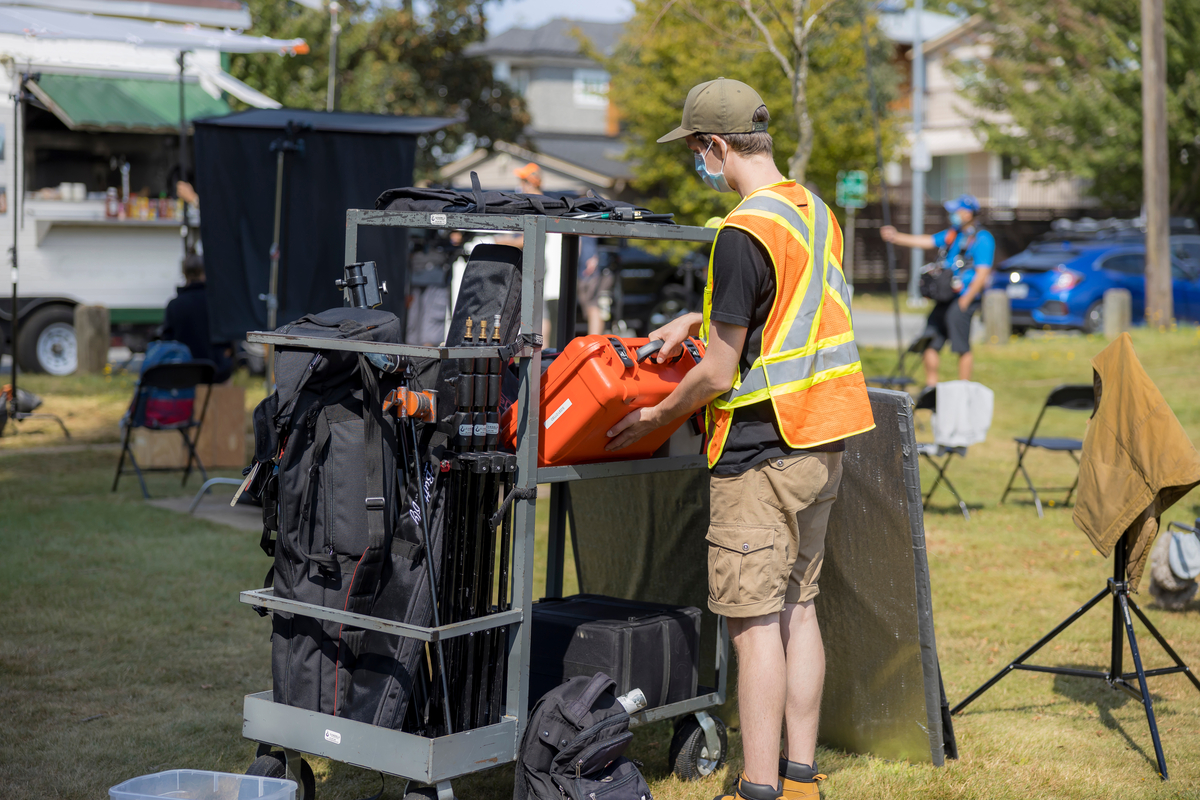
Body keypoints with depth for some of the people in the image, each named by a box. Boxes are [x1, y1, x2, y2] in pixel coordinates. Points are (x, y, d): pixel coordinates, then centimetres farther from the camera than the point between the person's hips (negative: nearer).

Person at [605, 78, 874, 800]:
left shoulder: (743, 234, -17)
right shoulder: (817, 211, 9)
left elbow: (719, 374, -15)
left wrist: (655, 419, 0)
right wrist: (699, 319, 22)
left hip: (762, 450, -9)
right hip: (824, 440, 9)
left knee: (756, 619, -3)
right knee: (798, 605, 13)